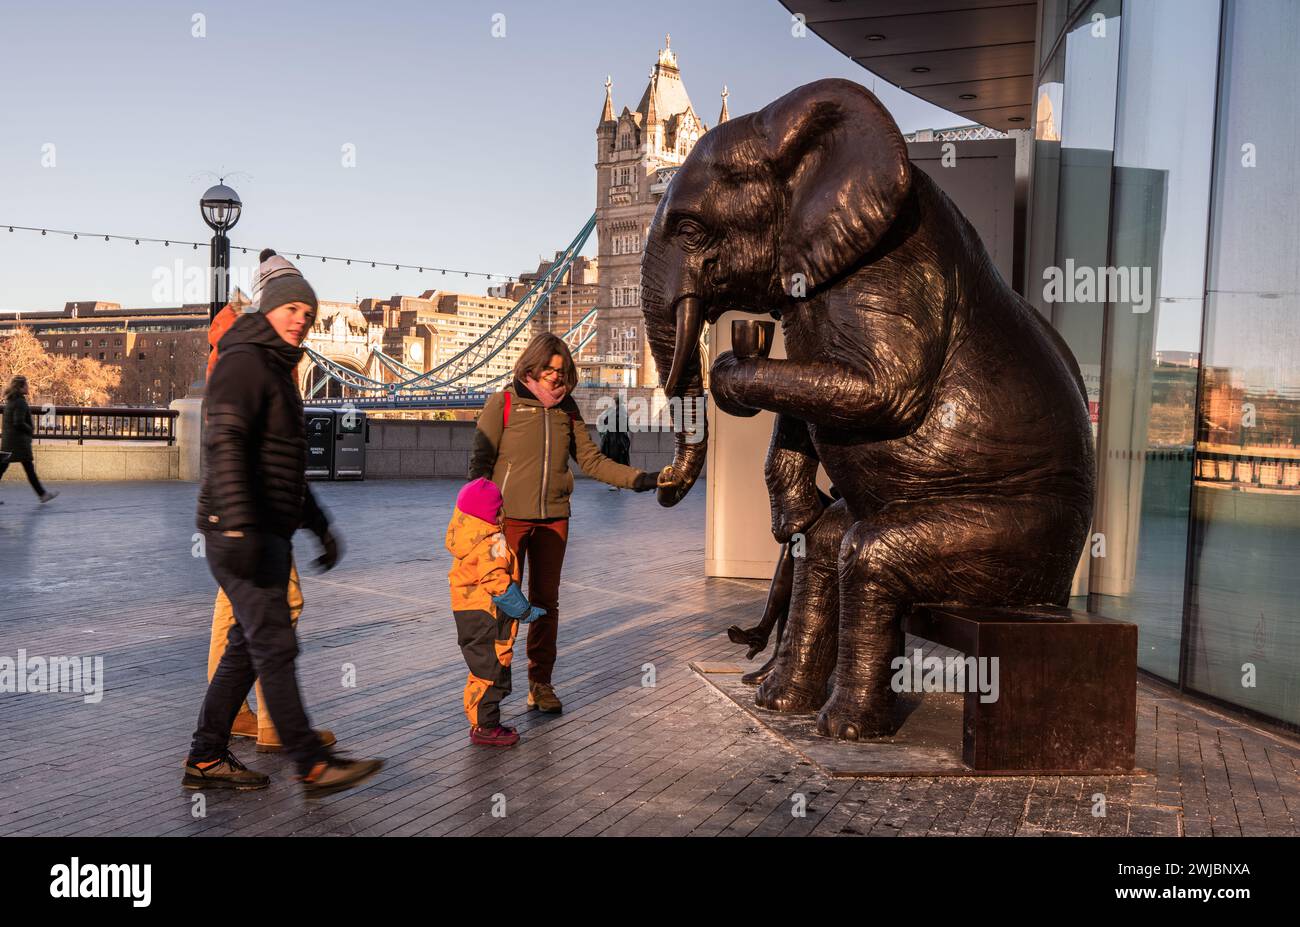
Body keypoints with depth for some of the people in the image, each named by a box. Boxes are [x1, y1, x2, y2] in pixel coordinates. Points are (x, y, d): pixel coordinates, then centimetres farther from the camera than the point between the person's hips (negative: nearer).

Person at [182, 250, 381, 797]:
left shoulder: (279, 372, 21)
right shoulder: (244, 362, -9)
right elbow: (223, 444, -23)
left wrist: (320, 526, 25)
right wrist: (238, 527, -31)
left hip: (271, 531, 10)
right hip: (242, 532, -10)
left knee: (247, 647, 12)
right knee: (275, 647, -7)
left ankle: (206, 761, 21)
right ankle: (313, 767, -3)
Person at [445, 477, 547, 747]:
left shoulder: (465, 535, 10)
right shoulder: (493, 542, -20)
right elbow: (498, 583, -25)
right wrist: (525, 611, -14)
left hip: (467, 612, 10)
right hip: (486, 616, -10)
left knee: (483, 669, 20)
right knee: (491, 671, 0)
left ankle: (482, 722, 30)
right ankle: (485, 727, 7)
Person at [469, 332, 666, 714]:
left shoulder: (567, 408, 10)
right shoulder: (503, 403, -2)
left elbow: (591, 460, 9)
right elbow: (480, 460, -1)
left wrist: (639, 479, -1)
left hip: (553, 519, 4)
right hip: (509, 518, -4)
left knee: (546, 601, 9)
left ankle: (541, 683, 20)